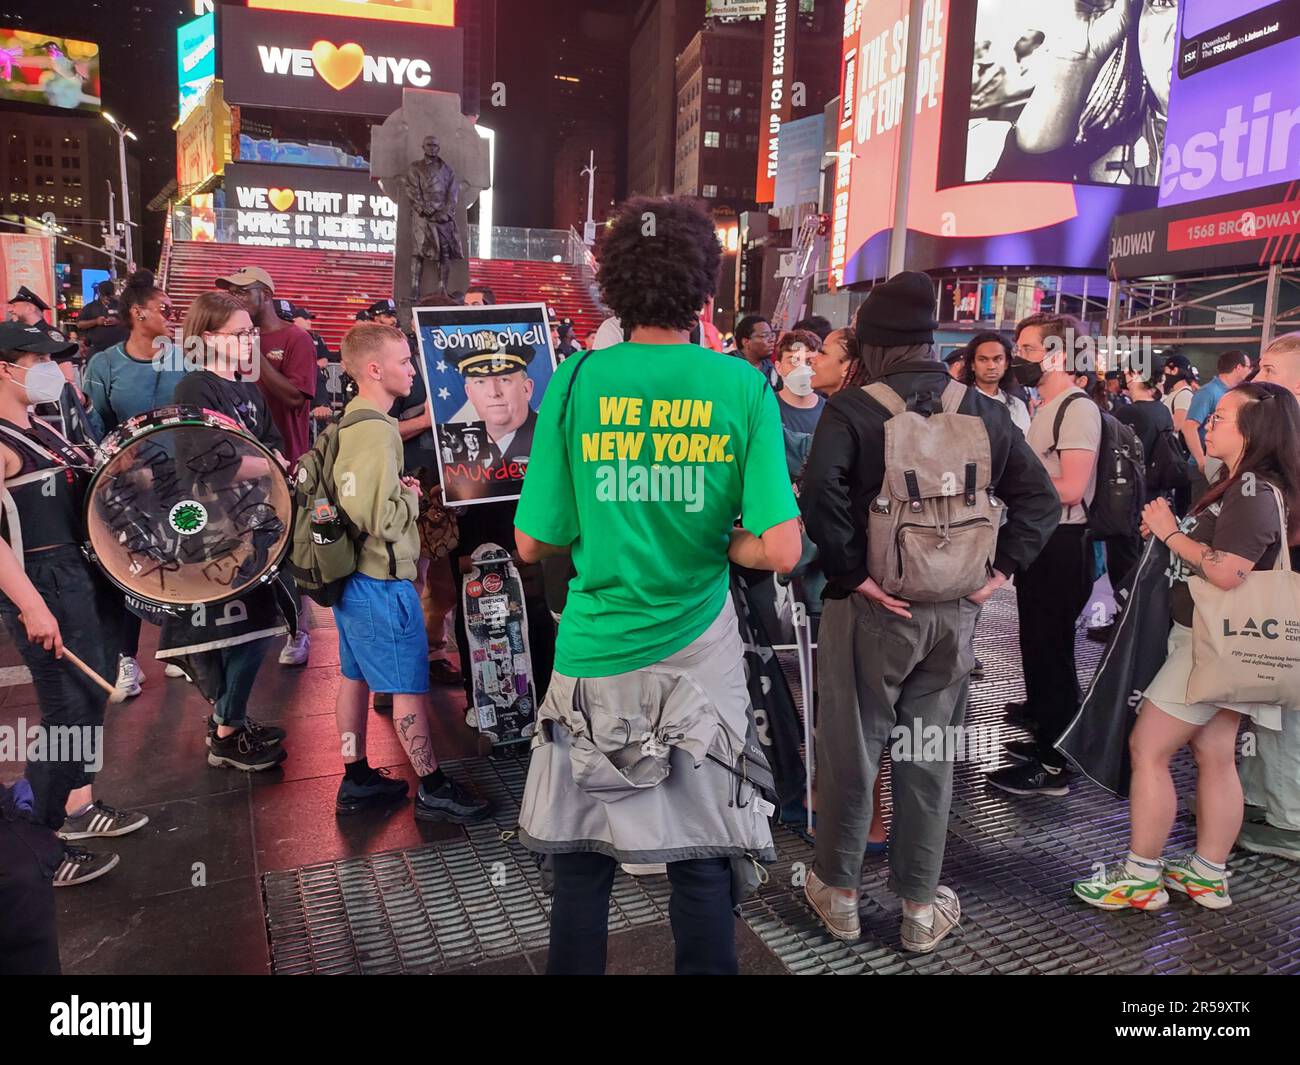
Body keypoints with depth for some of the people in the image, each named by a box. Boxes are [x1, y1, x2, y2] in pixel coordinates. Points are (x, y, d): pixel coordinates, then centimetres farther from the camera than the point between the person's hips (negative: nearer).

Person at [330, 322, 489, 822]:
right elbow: (384, 519, -28)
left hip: (352, 575, 10)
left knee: (355, 678, 16)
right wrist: (411, 496, -10)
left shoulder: (349, 425, 9)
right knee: (409, 687, 1)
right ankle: (432, 789, 13)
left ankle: (356, 780, 28)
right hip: (383, 583, -10)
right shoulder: (378, 431, -21)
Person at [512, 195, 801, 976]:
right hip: (698, 651, 0)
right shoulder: (743, 387, -7)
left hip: (596, 653, 0)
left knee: (581, 857, 16)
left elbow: (534, 543, -3)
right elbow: (780, 551, -12)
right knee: (703, 860, 14)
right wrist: (707, 543, 5)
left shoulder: (576, 380, -7)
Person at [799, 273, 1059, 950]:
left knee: (851, 748, 11)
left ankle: (839, 892, 27)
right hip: (954, 609, 4)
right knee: (930, 757, 14)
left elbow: (820, 495, -26)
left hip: (873, 607, -4)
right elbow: (1040, 497, 5)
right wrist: (1001, 568, 3)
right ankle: (920, 907, 26)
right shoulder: (984, 412, 4)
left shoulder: (851, 409, -11)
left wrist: (850, 572, -18)